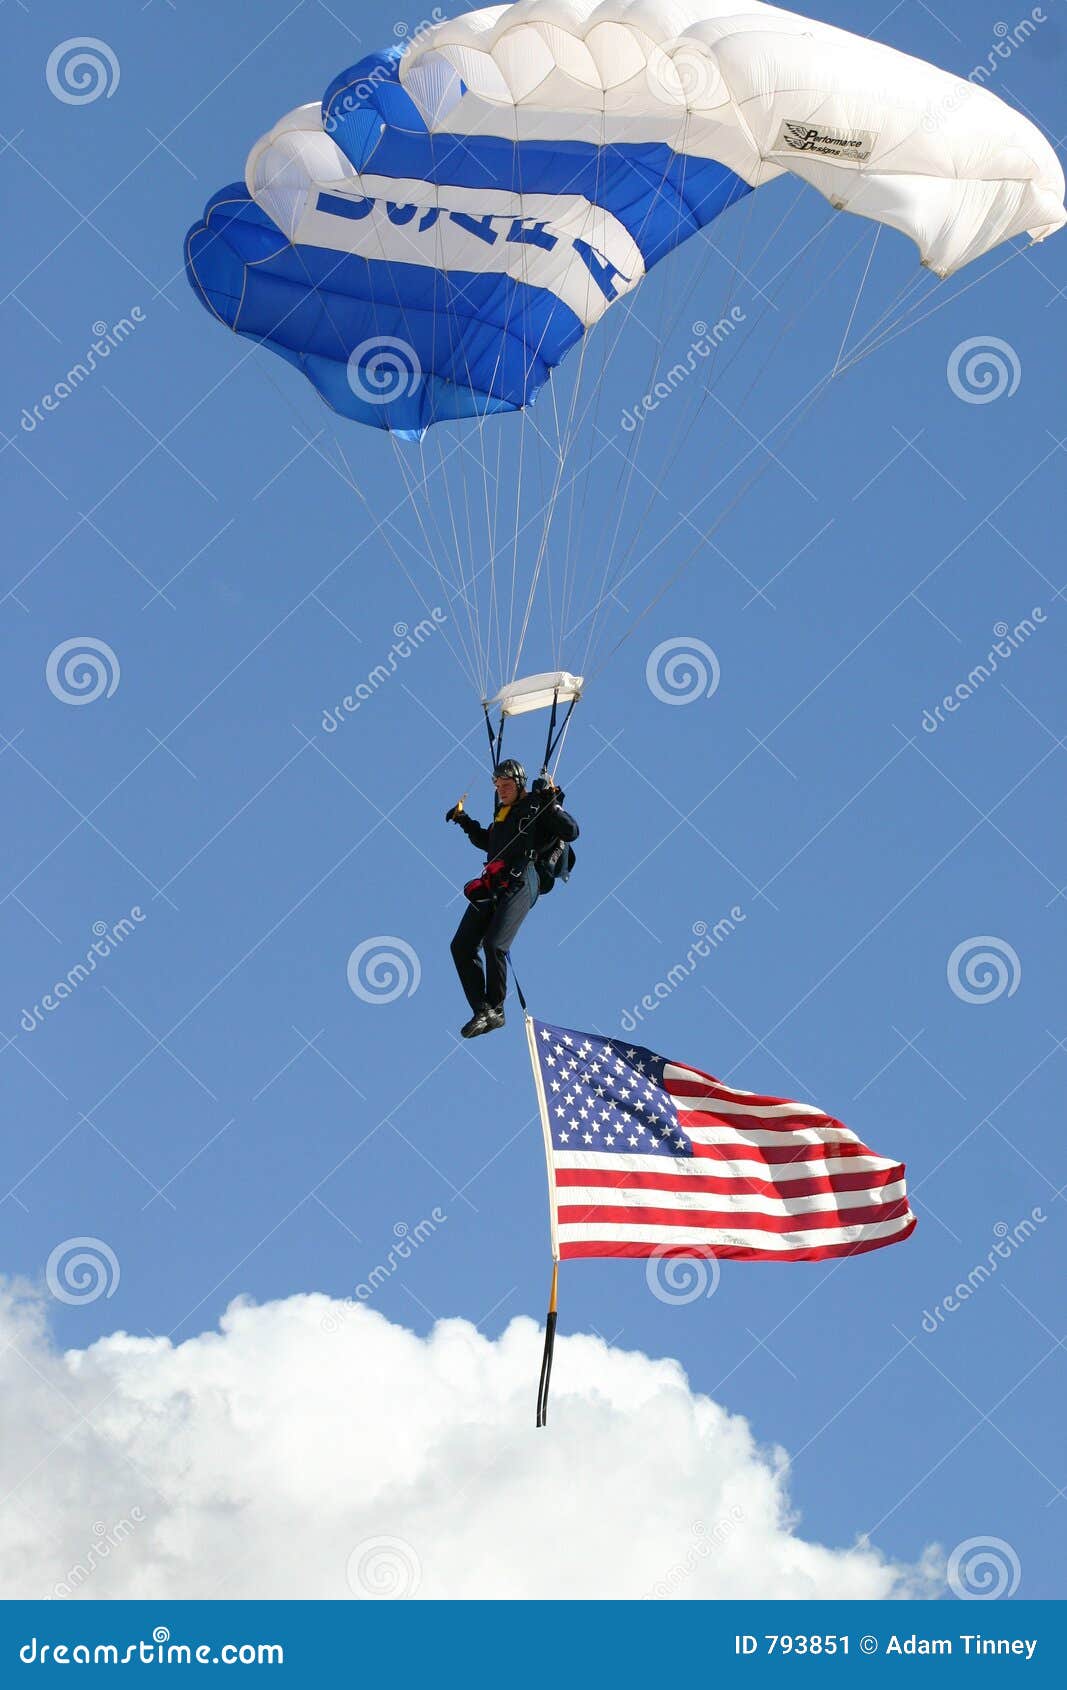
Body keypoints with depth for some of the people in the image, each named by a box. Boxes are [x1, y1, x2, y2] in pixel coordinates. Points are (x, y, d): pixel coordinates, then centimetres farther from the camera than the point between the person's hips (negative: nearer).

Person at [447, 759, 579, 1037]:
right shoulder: (501, 812, 26)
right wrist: (465, 821, 34)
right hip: (493, 885, 8)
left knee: (494, 943, -23)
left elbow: (571, 831, -8)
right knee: (461, 946, -3)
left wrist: (551, 802, -16)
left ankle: (495, 1010, -9)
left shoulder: (536, 806, 5)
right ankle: (482, 1010, -4)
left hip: (521, 882, -8)